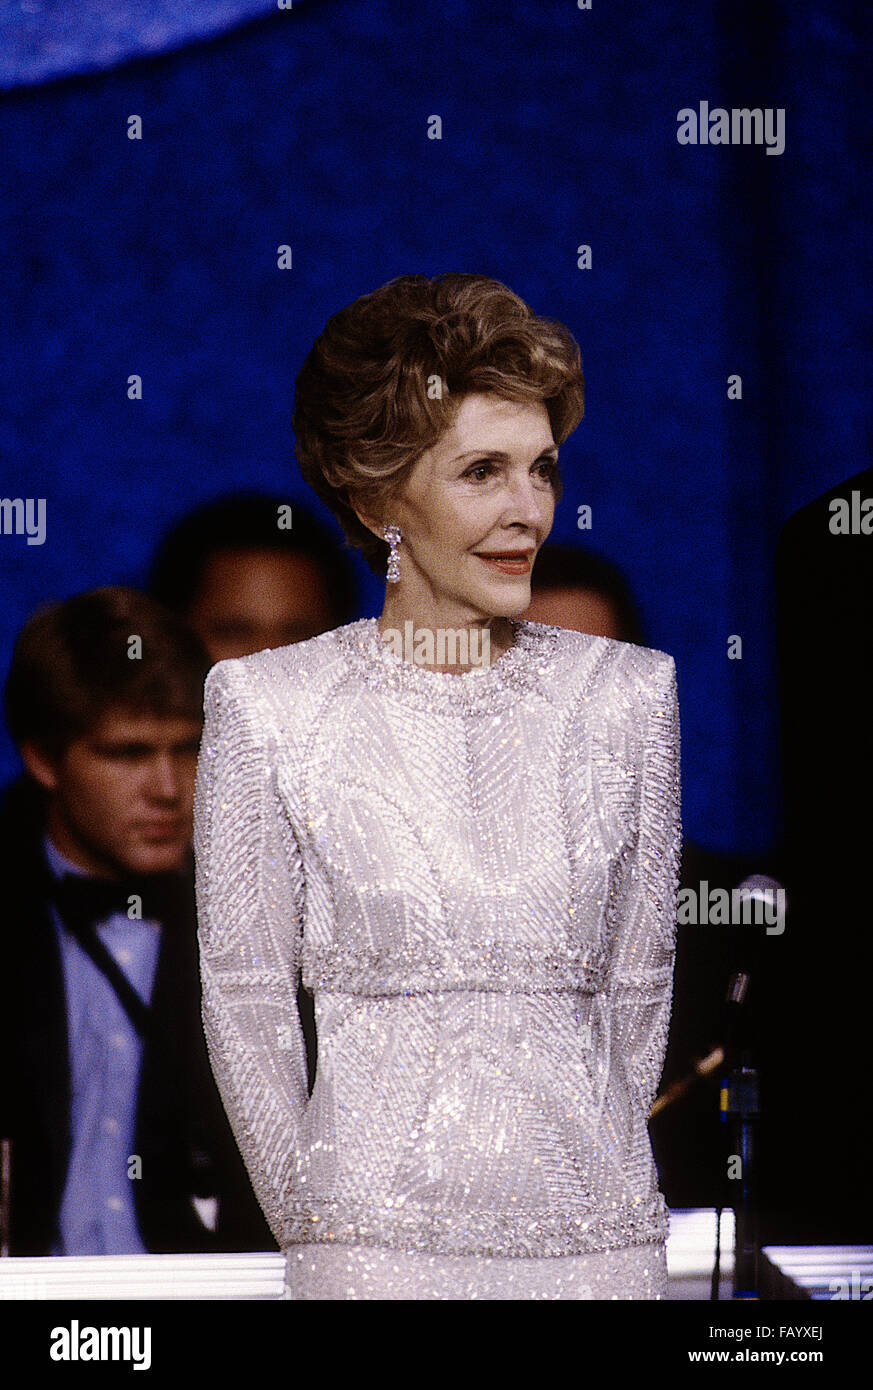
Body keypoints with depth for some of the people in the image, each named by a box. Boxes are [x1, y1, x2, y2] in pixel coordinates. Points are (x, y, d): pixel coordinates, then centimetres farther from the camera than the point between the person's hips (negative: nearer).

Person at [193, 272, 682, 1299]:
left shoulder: (626, 694, 4)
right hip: (376, 1241, -2)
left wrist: (583, 1190, 7)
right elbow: (244, 1001, 0)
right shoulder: (269, 706, -3)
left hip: (598, 1240, 2)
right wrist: (316, 1226, 0)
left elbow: (637, 986, 8)